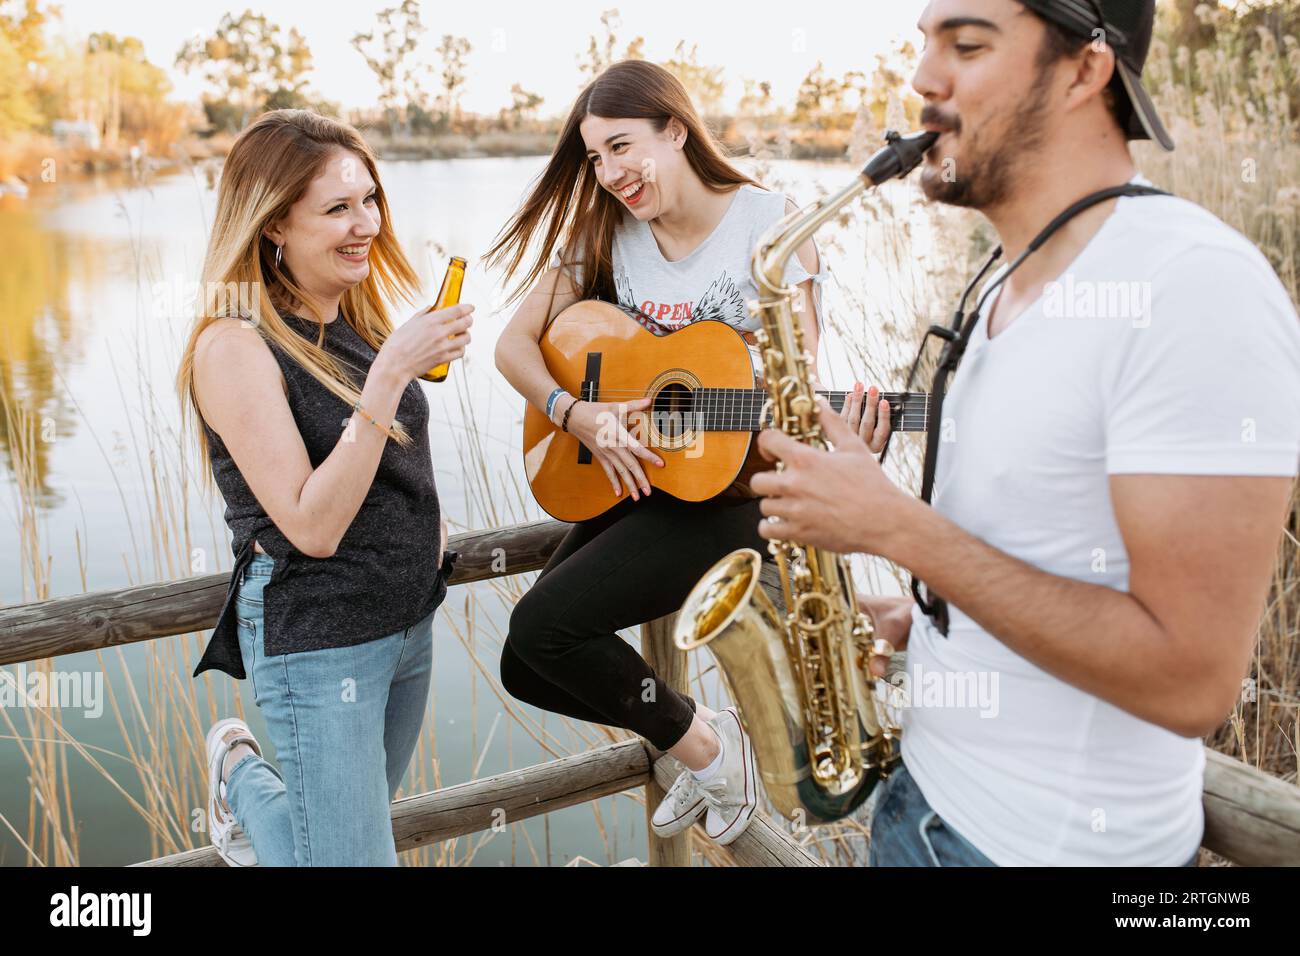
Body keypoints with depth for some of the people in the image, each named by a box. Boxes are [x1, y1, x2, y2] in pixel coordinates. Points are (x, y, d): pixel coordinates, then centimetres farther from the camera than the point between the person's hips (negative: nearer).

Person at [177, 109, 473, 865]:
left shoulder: (356, 321, 4)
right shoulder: (237, 346, -19)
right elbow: (312, 526, -26)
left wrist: (425, 517, 5)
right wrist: (391, 373, -30)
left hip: (410, 622, 8)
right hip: (317, 640, -8)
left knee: (363, 826, 21)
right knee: (354, 853, -3)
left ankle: (249, 791, 49)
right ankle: (241, 776, 22)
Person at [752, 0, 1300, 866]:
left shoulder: (1194, 283, -22)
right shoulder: (1010, 291, 6)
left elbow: (1191, 679, -26)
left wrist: (895, 527, -24)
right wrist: (920, 623, 0)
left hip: (1055, 842, -8)